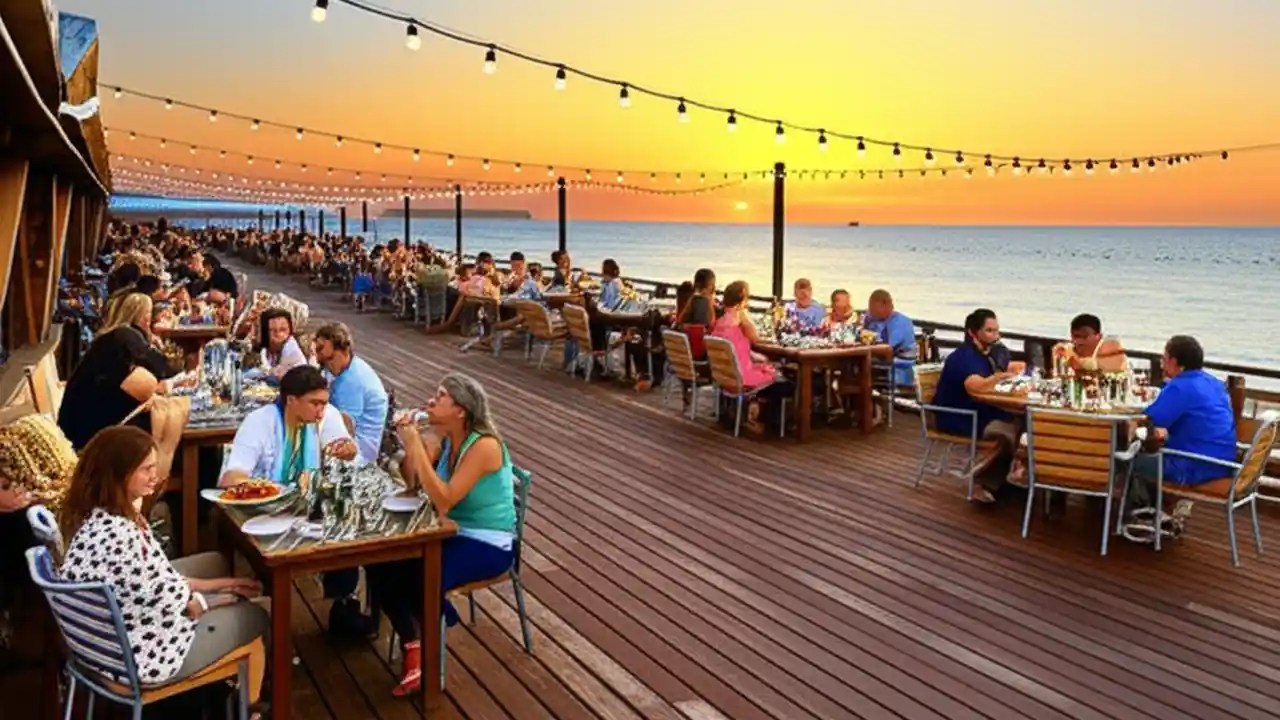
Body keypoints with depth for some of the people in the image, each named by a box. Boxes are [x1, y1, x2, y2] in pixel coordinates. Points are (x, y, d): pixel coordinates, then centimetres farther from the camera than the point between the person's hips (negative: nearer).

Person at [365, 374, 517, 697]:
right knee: (379, 566, -9)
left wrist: (417, 447, -31)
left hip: (487, 545, -8)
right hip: (453, 534, 8)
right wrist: (408, 443, -14)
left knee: (415, 580, -25)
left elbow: (443, 502, -30)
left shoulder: (484, 445, -24)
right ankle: (413, 646, 4)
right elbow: (412, 484, 1)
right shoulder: (444, 439, 0)